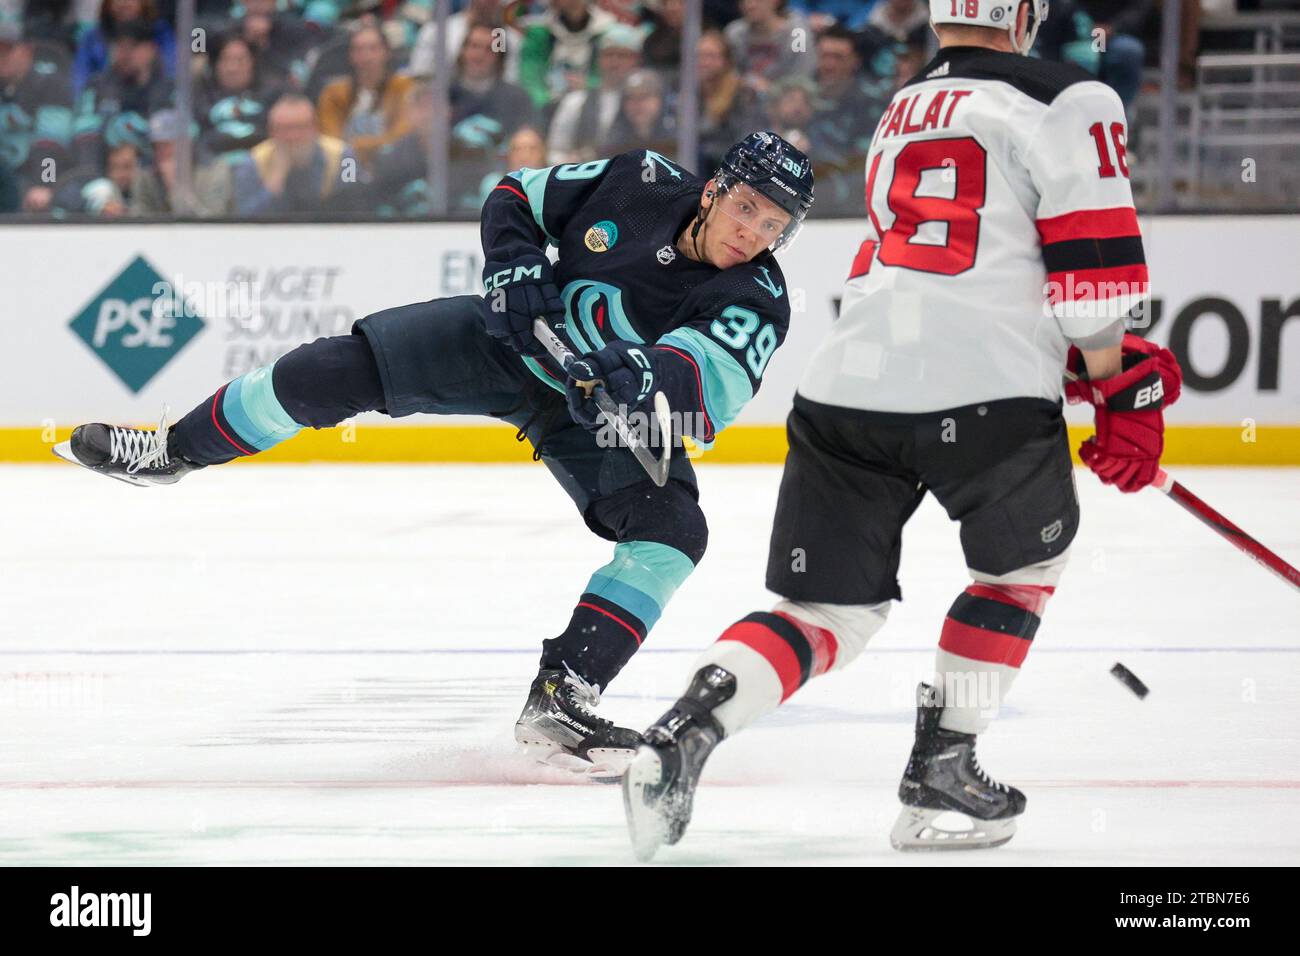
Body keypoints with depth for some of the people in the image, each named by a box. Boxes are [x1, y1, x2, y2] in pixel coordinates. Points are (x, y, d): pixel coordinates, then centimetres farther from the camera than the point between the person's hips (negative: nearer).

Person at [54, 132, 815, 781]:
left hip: (605, 414, -1)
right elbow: (517, 198, -1)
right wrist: (515, 267, -19)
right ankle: (173, 452, 9)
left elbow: (710, 391, -39)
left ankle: (560, 701, -22)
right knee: (338, 369, -11)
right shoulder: (642, 184, -15)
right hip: (518, 341, 1)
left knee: (673, 530, -24)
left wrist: (645, 379, -58)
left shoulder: (754, 303, -22)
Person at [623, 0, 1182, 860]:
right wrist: (1123, 392, 8)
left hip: (844, 391, 5)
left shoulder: (904, 113, 26)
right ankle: (942, 766, 16)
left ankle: (689, 728, -14)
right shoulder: (1068, 101, 1)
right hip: (985, 394, -5)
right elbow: (1090, 269, -5)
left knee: (831, 612, 12)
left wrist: (1120, 356, 34)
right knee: (1026, 560, 23)